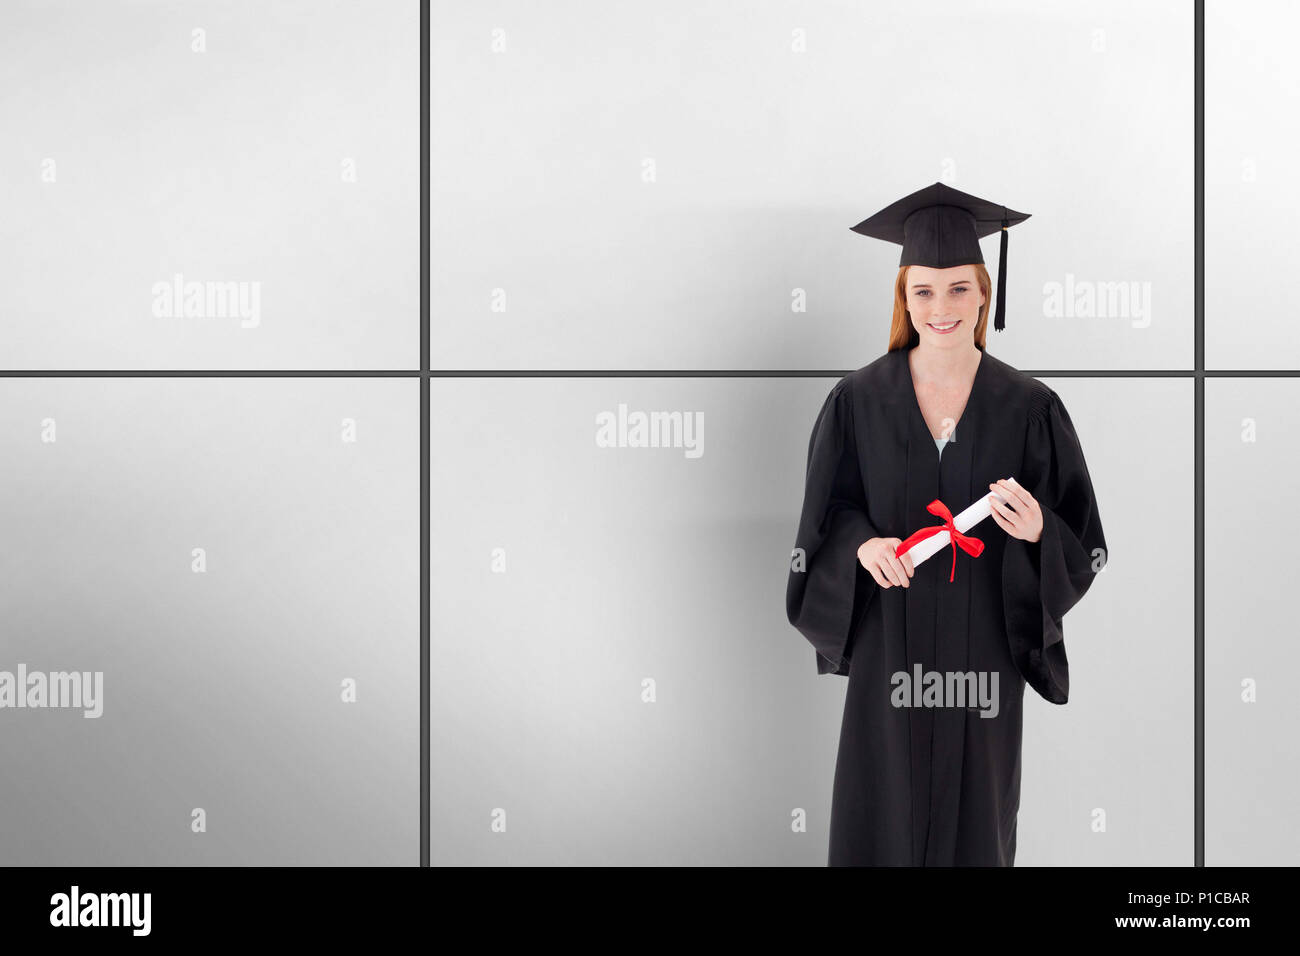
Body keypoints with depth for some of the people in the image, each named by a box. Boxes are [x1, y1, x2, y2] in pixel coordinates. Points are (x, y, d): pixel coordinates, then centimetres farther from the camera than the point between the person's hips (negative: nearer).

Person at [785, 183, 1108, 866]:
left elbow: (1081, 544, -1)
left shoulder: (1029, 408, -3)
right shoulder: (858, 401, -2)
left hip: (983, 649, 0)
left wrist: (1037, 532, -22)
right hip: (888, 647, 0)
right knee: (882, 816, 7)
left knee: (975, 821, 9)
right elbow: (825, 517, 4)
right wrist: (861, 543, -17)